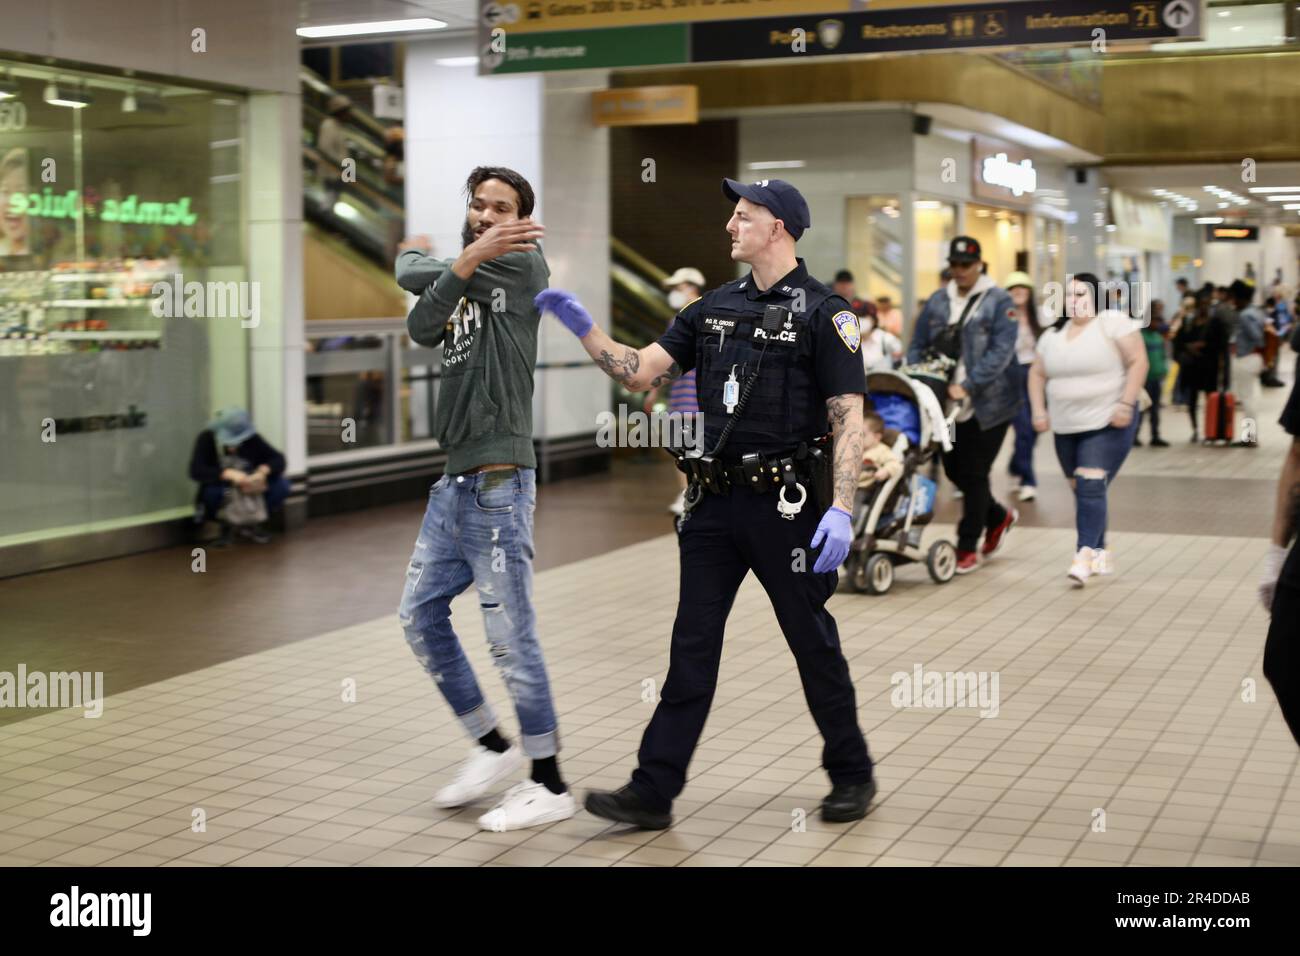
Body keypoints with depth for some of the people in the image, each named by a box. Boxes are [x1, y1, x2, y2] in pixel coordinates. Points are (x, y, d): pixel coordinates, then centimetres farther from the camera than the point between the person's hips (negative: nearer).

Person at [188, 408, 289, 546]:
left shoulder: (252, 439, -11)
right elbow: (196, 470, -30)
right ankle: (226, 526, -4)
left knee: (281, 484, -22)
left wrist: (263, 472, -37)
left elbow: (278, 459, -15)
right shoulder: (206, 439, -17)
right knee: (211, 489, -36)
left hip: (250, 492, 2)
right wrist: (229, 474, -43)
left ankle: (252, 524, 2)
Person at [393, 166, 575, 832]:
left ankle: (551, 787, 6)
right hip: (455, 482, 8)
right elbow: (420, 327, -7)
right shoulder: (461, 284, 15)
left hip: (498, 483, -8)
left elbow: (409, 272, -8)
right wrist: (466, 259, -21)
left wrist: (418, 257, 15)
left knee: (510, 639, -5)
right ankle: (493, 747, 25)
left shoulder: (523, 264, -5)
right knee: (419, 615, 13)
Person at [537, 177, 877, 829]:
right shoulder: (715, 307, 11)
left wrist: (841, 511, -21)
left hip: (786, 505, -5)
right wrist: (581, 326, -5)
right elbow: (639, 371, 8)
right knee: (691, 647, 6)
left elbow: (849, 418, -12)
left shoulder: (822, 313, -7)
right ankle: (653, 791, 9)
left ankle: (852, 776, 24)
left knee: (813, 642, 7)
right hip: (714, 504, 6)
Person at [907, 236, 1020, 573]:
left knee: (973, 473, -1)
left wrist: (967, 386, -27)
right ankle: (999, 517, 36)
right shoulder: (937, 301, 8)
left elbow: (1000, 352, -17)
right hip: (950, 403, 5)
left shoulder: (998, 302, -7)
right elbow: (918, 346, 10)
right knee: (954, 470, 11)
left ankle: (968, 547, 12)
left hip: (988, 404, -5)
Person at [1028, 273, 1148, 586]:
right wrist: (1039, 410, 8)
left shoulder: (1113, 323, -7)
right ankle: (1100, 553, 25)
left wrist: (1126, 403, -18)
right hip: (1066, 427, 7)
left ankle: (1084, 556, -21)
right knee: (1081, 489, 12)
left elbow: (1138, 362, -11)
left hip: (1108, 423, -7)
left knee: (1091, 486, -18)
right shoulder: (1052, 335, 11)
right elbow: (1037, 374, 21)